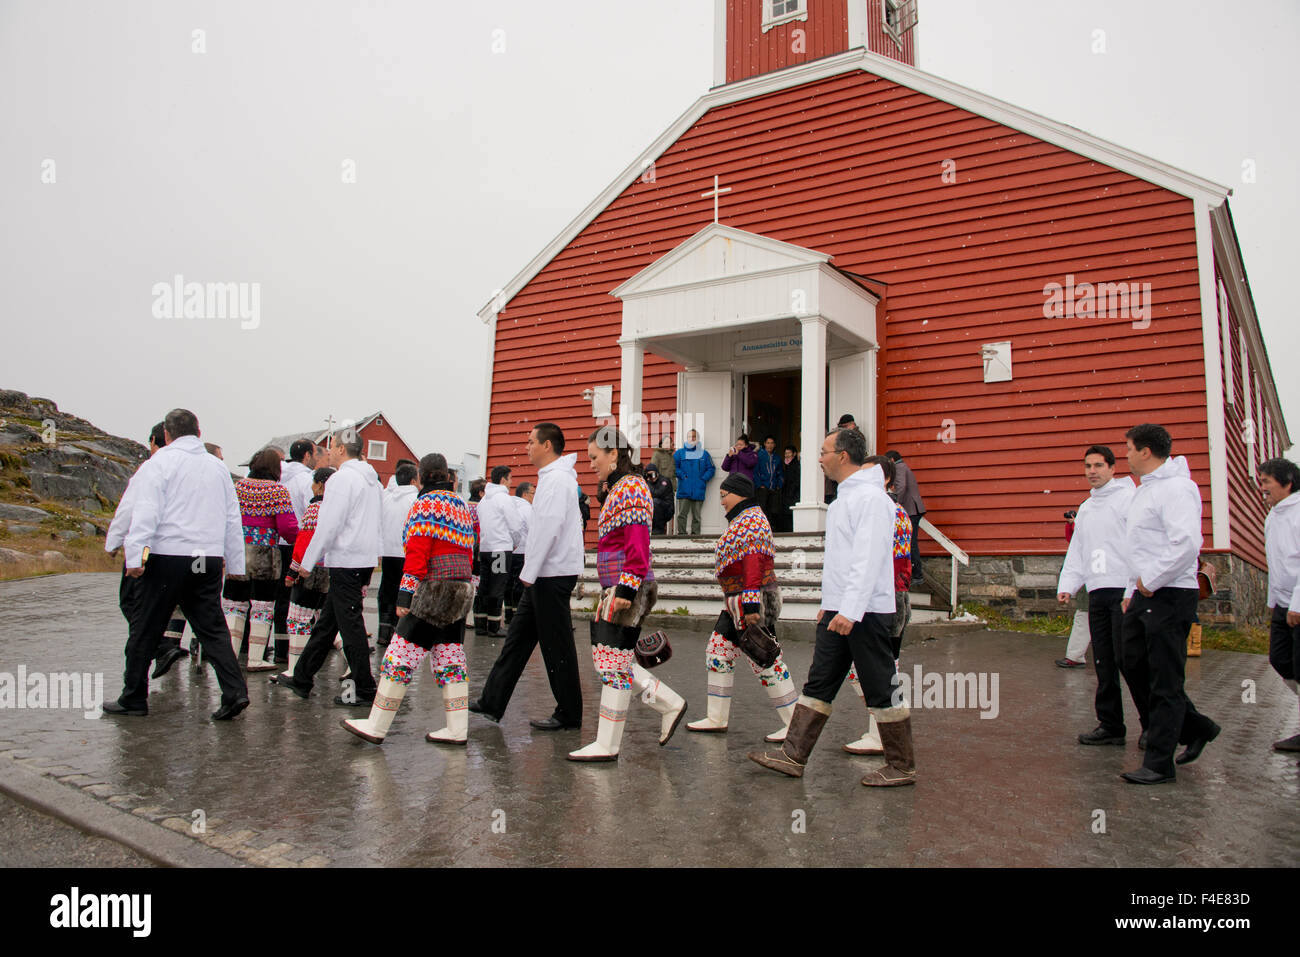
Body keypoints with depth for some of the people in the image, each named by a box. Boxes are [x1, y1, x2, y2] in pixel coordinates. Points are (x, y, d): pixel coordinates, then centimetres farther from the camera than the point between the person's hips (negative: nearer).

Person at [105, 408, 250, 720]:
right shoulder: (218, 466, 13)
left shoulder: (159, 463, -2)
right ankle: (234, 692, -5)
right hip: (209, 560, 4)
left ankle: (133, 699, 18)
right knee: (212, 629, 6)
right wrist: (235, 563, 21)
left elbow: (146, 513, -11)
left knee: (146, 631, 8)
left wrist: (135, 556, -13)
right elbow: (233, 519, 16)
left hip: (168, 557, -4)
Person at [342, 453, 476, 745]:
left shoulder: (426, 504, -6)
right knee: (450, 658, 9)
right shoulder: (462, 506, 18)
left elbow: (417, 554, -14)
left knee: (401, 655, -2)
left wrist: (405, 594, -15)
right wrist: (461, 584, 19)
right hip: (461, 592, 8)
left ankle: (377, 726, 3)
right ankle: (457, 729, 9)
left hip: (434, 590, -8)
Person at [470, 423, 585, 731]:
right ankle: (492, 702, 20)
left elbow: (548, 529, -23)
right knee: (518, 638, 13)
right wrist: (530, 572, 18)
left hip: (552, 575, -10)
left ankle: (569, 715, 8)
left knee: (557, 647, -2)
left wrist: (528, 573, -19)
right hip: (544, 575, 10)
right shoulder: (551, 477, 17)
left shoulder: (557, 479, -15)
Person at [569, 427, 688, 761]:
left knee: (614, 662, -6)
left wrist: (627, 587, -23)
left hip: (629, 590, -10)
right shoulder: (617, 489, 20)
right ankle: (670, 704, 19)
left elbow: (637, 543, -19)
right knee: (607, 657, 11)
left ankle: (607, 746, 2)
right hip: (615, 589, 10)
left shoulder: (631, 487, -10)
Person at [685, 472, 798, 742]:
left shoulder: (750, 520, -14)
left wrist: (751, 603, -29)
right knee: (718, 651, 12)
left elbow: (753, 562, -24)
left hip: (752, 601, -11)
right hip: (736, 603, 11)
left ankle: (795, 723, 2)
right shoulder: (742, 520, 19)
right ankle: (717, 718, 19)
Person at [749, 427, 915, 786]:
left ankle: (902, 767, 12)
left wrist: (851, 610, -27)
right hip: (838, 609, 10)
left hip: (865, 611, -10)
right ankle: (793, 755, 14)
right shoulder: (844, 496, 18)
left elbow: (869, 559, -22)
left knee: (881, 689, 0)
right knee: (818, 682, 9)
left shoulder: (870, 497, -14)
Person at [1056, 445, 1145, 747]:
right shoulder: (1085, 509, 21)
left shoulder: (1130, 498, -2)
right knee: (1104, 662, 7)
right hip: (1097, 592, 7)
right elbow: (1076, 553, 23)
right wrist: (1067, 585, 9)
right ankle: (1110, 725, 13)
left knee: (1126, 657, -10)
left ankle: (1152, 722, 5)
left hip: (1125, 589, -7)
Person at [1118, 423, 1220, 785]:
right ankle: (1195, 728, 31)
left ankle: (1159, 763, 5)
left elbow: (1187, 543, -27)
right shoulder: (1144, 490, 18)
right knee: (1135, 667, 15)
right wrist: (1131, 591, 22)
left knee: (1164, 681, -3)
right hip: (1144, 594, 10)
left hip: (1170, 596, -10)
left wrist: (1151, 580, -20)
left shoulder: (1177, 487, -14)